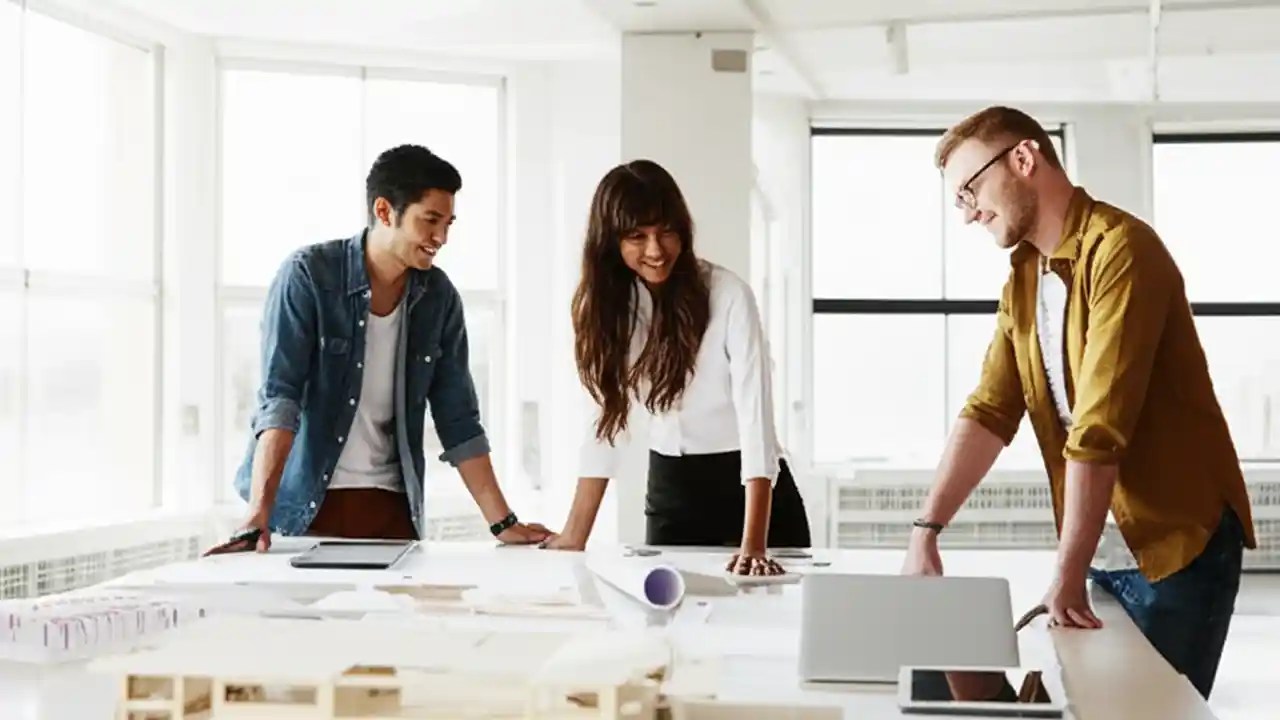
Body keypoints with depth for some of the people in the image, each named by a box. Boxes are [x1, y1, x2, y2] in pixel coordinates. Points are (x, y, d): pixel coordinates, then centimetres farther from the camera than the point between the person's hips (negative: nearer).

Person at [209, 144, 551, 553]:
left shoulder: (439, 297, 1)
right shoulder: (307, 275, -11)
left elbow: (458, 420, 5)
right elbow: (278, 397, -19)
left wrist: (503, 523, 1)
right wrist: (259, 514, -29)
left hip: (391, 507, 4)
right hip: (305, 507, -3)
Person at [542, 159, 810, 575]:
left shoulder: (729, 295, -20)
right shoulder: (607, 302, -3)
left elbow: (755, 415, -25)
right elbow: (607, 416, -1)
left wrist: (753, 545, -34)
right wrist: (574, 537, -7)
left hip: (746, 486, -4)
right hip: (670, 488, 4)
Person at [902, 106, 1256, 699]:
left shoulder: (1120, 250, -19)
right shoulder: (1023, 278, 8)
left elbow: (1099, 427, -24)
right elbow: (989, 412, 2)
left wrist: (1067, 577, -25)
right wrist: (926, 530, -9)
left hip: (1177, 542, -7)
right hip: (1105, 548, 8)